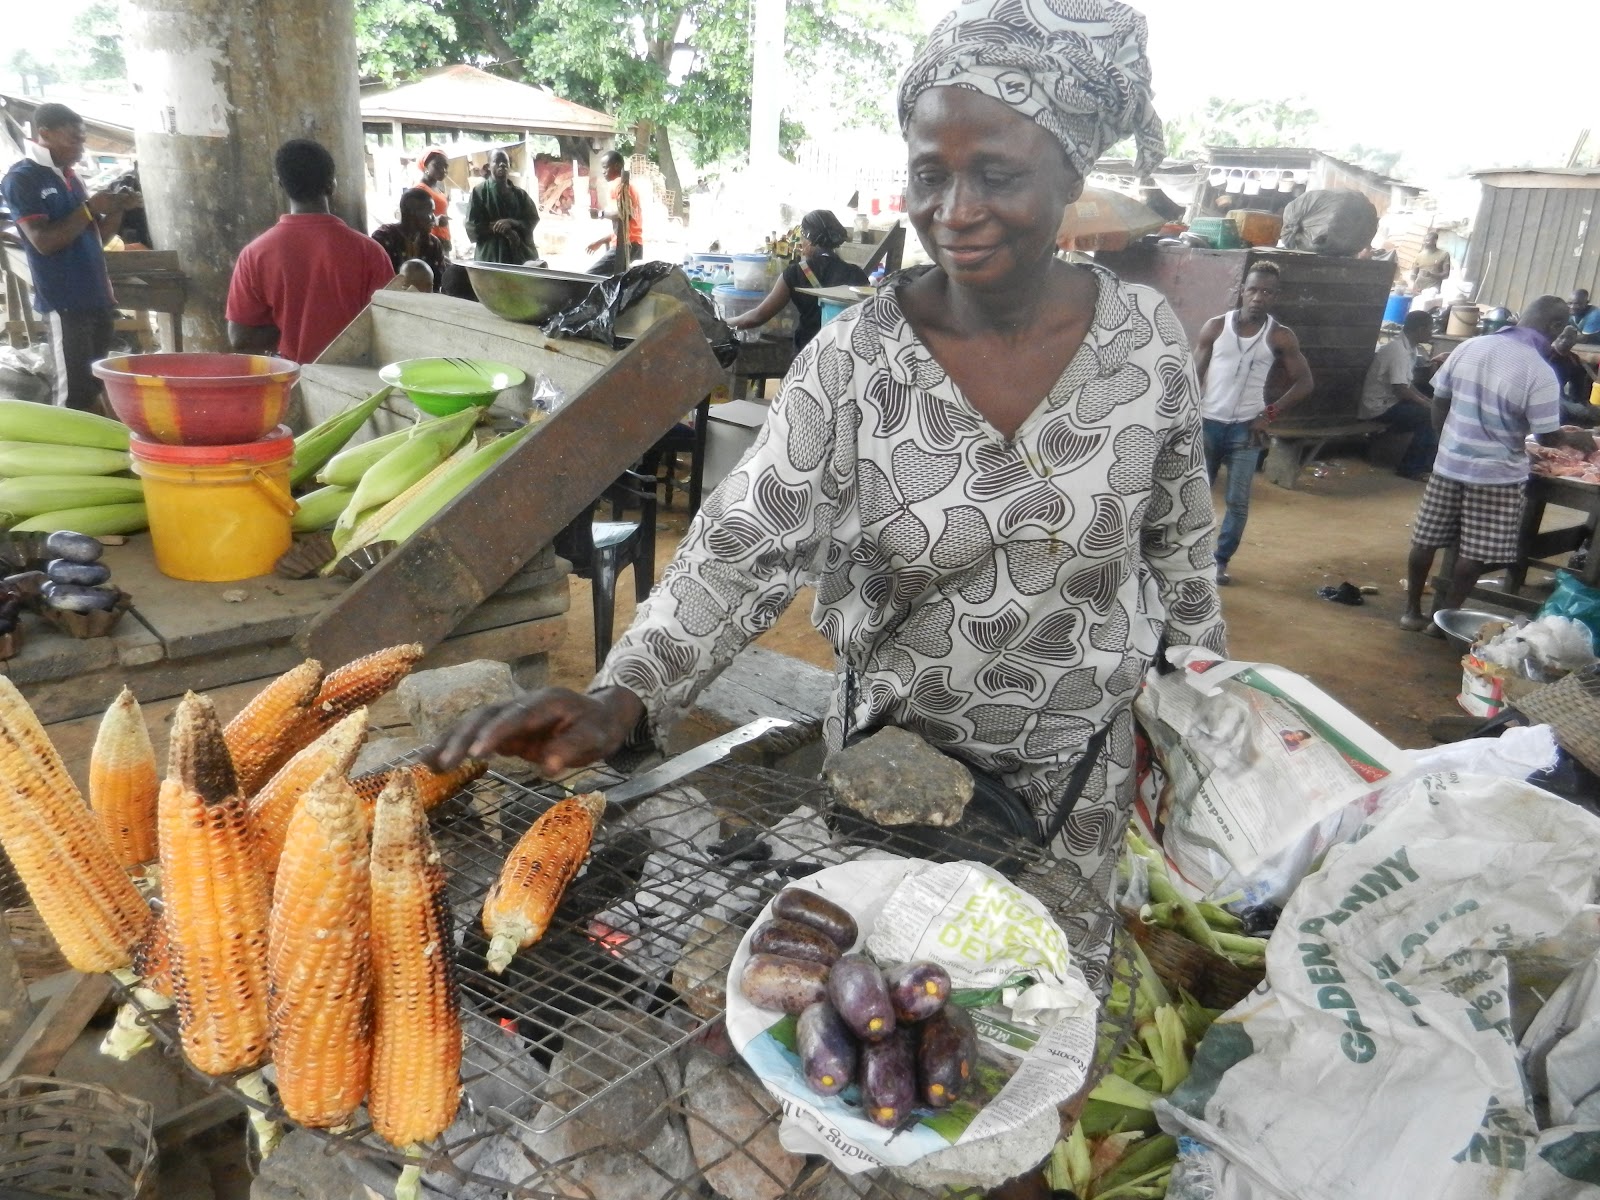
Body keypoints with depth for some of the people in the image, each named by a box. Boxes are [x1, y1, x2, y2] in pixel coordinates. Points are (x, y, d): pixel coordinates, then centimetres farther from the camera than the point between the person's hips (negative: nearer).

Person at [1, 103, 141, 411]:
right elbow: (44, 241, -16)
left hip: (96, 296, 8)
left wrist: (117, 209, 3)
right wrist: (89, 208, -13)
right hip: (65, 302, -8)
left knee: (96, 386, 11)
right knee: (73, 394, -9)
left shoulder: (70, 176, 16)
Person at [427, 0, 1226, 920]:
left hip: (1086, 769, 2)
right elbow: (744, 548, -22)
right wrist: (625, 698, -36)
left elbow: (1181, 555, 1)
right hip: (899, 758, -1)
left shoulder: (1149, 338, -10)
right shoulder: (855, 361, -18)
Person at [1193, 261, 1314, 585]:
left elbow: (1304, 382, 2)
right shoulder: (1215, 327, -2)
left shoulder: (1281, 337, -2)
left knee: (1238, 502, -1)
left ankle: (1222, 561, 12)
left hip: (1246, 428, 0)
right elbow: (1194, 376, 1)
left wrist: (1269, 415, -7)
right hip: (1208, 423, 0)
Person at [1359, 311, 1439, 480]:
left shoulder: (1408, 347, 9)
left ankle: (1425, 463, 10)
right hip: (1380, 407, -10)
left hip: (1390, 402, 10)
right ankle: (1410, 468, -8)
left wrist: (1429, 402, 3)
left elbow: (1408, 385, 14)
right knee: (1431, 415, -17)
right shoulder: (1398, 350, -21)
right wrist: (1427, 404, -13)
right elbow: (1401, 389, -24)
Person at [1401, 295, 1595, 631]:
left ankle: (1412, 611, 21)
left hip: (1449, 463, 5)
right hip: (1496, 475, -5)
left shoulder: (1469, 347, -3)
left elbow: (1439, 400, 6)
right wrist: (1575, 439, 10)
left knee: (1425, 540, 12)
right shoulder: (1540, 372, -17)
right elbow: (1548, 437, -12)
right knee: (1473, 553, 7)